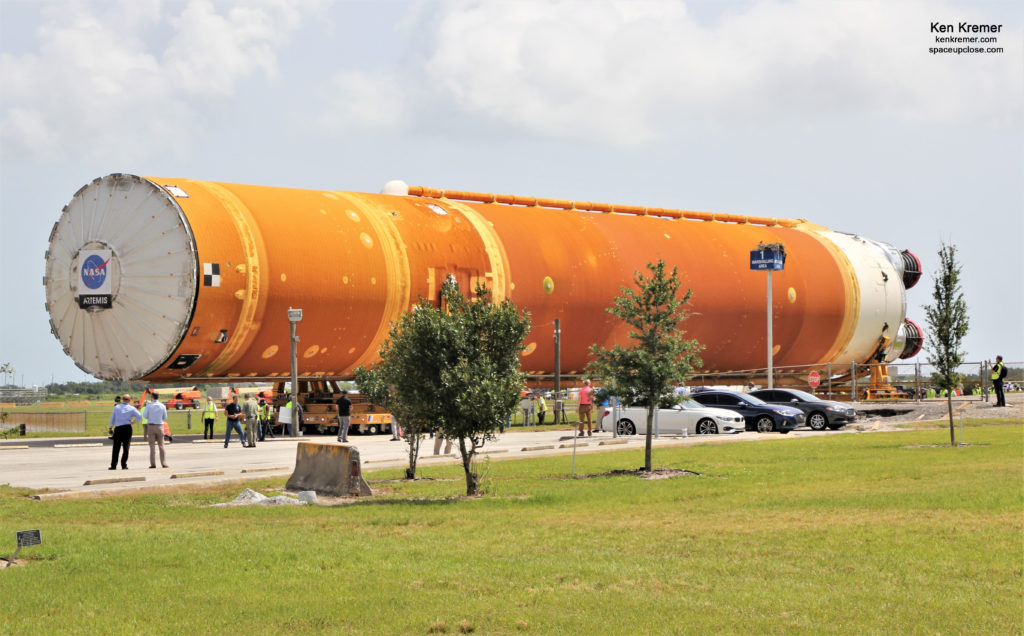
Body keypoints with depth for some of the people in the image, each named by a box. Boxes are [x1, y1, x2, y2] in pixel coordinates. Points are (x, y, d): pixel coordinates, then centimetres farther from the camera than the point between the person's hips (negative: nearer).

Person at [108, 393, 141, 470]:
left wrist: (111, 428, 15)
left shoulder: (116, 407, 7)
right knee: (126, 447, 4)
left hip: (117, 428, 1)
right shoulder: (132, 408, 1)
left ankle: (113, 465, 4)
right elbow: (139, 416, -12)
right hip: (127, 428, -1)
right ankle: (124, 465, 0)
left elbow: (112, 418, 9)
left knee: (116, 448, 5)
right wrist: (133, 422, 0)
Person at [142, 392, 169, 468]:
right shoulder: (162, 406, -1)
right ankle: (164, 463, 3)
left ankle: (153, 463, -2)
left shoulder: (149, 406, -7)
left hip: (151, 426, -1)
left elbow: (145, 415, -1)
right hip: (159, 426, 1)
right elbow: (165, 417, 7)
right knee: (161, 445, 7)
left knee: (152, 445, 1)